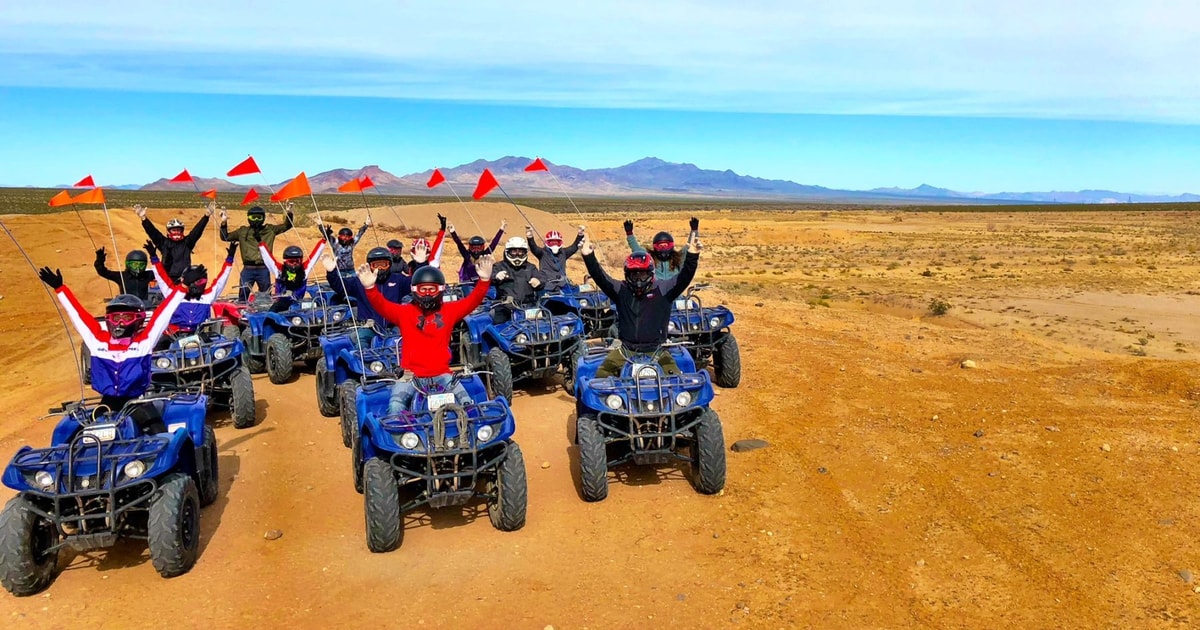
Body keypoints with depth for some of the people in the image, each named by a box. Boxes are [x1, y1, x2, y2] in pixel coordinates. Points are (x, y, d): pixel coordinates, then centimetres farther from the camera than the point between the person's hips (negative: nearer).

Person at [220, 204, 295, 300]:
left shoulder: (270, 229, 10)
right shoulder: (243, 231, 9)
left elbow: (287, 225, 13)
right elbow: (225, 237, 14)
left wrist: (289, 213, -2)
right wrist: (224, 223, 2)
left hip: (264, 269, 0)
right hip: (248, 269, 0)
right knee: (243, 296, 2)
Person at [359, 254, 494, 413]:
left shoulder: (449, 310, 10)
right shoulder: (404, 312, 6)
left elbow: (472, 300, 1)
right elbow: (381, 305, -7)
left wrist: (484, 280, -18)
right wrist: (370, 288, -28)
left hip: (441, 374, 1)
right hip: (411, 376, -1)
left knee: (466, 402, -19)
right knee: (395, 404, -26)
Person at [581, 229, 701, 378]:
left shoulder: (662, 289, 2)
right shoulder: (621, 290, 6)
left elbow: (684, 277, -10)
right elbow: (600, 277, -5)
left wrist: (692, 256, -28)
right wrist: (589, 256, -21)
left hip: (655, 350, -1)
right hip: (625, 350, 1)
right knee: (601, 376, -13)